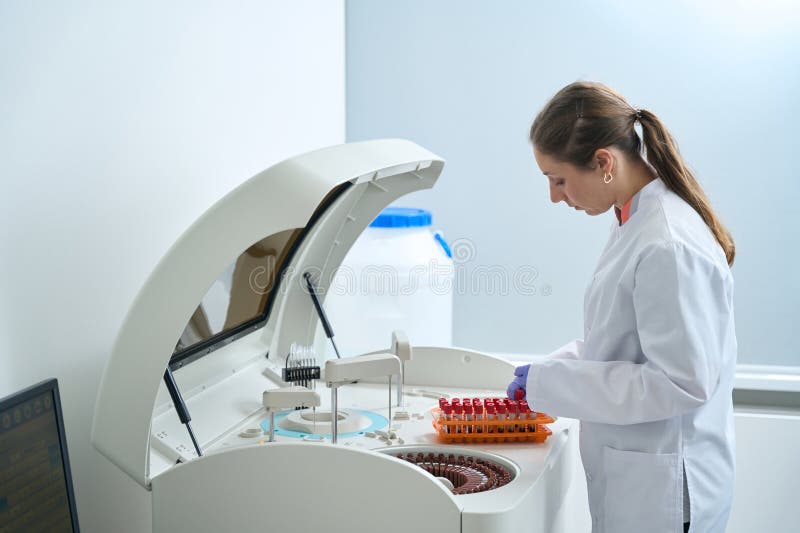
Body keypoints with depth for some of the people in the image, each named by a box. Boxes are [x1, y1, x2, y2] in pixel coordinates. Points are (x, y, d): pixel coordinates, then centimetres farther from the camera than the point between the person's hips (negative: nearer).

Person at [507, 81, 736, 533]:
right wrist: (553, 369, 6)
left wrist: (552, 383, -20)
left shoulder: (669, 246, -25)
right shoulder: (637, 221, 5)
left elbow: (682, 382, -25)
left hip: (661, 491, -9)